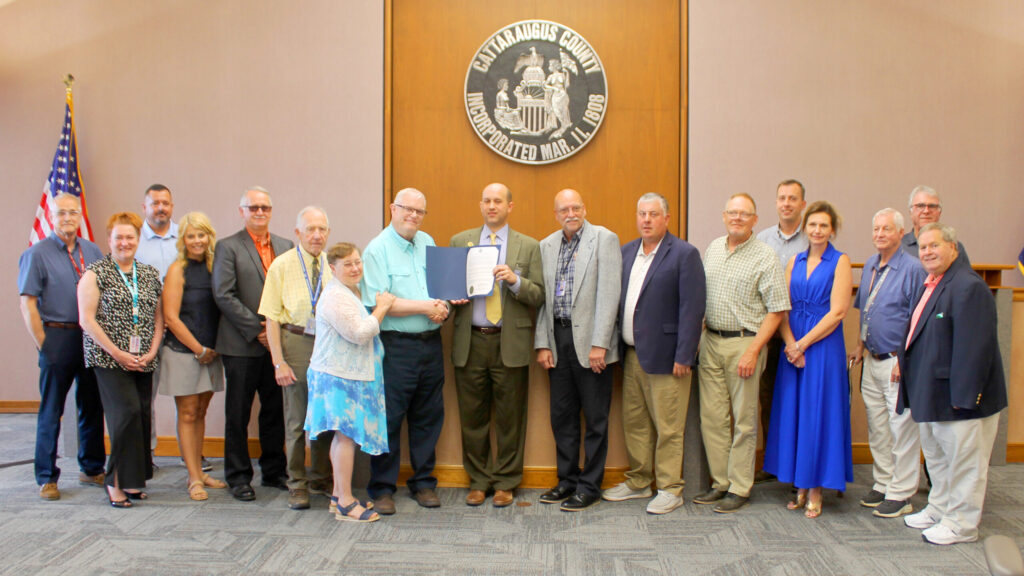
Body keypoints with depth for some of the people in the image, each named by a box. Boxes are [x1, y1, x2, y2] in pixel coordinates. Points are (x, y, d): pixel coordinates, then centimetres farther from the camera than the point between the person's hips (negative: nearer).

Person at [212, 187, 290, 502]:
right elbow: (223, 295, -9)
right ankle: (238, 477, 18)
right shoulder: (228, 247, -1)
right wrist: (256, 329, -13)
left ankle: (274, 471, 24)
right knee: (238, 414, 6)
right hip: (242, 345, -3)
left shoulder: (286, 246, 11)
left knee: (275, 411, 11)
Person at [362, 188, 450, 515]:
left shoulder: (428, 243, 14)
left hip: (431, 343, 6)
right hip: (395, 345, -6)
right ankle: (382, 488, 13)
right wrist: (425, 307, -15)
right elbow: (378, 301, -15)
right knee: (389, 418, -1)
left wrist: (442, 307, -3)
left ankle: (423, 482, 25)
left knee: (428, 416, 12)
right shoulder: (378, 249, -6)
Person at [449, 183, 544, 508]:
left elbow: (539, 297, 1)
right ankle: (479, 480, 23)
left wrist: (515, 280, -17)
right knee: (473, 416, 8)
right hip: (470, 341, 2)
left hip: (510, 343, -1)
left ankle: (506, 482, 20)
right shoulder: (459, 241, 11)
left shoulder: (528, 246, 6)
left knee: (510, 418, 5)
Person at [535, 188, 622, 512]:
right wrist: (542, 344, 4)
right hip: (558, 339, 5)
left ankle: (590, 486, 15)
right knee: (562, 415, 12)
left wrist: (599, 344, -15)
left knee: (595, 418, 3)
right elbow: (542, 297, 11)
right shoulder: (547, 246, 12)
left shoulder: (604, 239, -3)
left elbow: (609, 293, -10)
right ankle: (568, 479, 26)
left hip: (589, 340, -5)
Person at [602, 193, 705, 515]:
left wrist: (684, 356, -15)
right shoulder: (626, 252, 12)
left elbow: (692, 308, -12)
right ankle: (639, 482, 29)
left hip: (664, 356, -6)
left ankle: (670, 489, 15)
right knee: (634, 423, 15)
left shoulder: (684, 254, -7)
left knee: (668, 428, 1)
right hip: (631, 355, 7)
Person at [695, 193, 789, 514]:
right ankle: (720, 483, 21)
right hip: (710, 341, 5)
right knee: (712, 416, 8)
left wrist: (753, 351, -15)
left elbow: (777, 309, -9)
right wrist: (698, 335, 10)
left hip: (744, 343, -5)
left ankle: (739, 489, 14)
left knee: (743, 420, 3)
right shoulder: (713, 248, 11)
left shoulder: (765, 257, -6)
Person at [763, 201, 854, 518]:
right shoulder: (795, 262, 11)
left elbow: (837, 312, -10)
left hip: (824, 346, -5)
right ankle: (800, 486, 18)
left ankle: (815, 491, 11)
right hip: (793, 348, 5)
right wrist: (790, 344, -9)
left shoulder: (840, 262, -3)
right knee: (793, 414, 7)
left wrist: (803, 344, -12)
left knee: (818, 416, 0)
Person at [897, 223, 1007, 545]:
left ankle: (961, 525, 18)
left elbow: (973, 348, -25)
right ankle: (939, 509, 38)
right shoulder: (932, 285, 11)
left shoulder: (969, 287, -21)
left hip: (958, 396, -10)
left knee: (963, 461, 5)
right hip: (931, 394, 10)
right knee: (936, 457, 22)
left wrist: (963, 395, -26)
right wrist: (904, 363, 14)